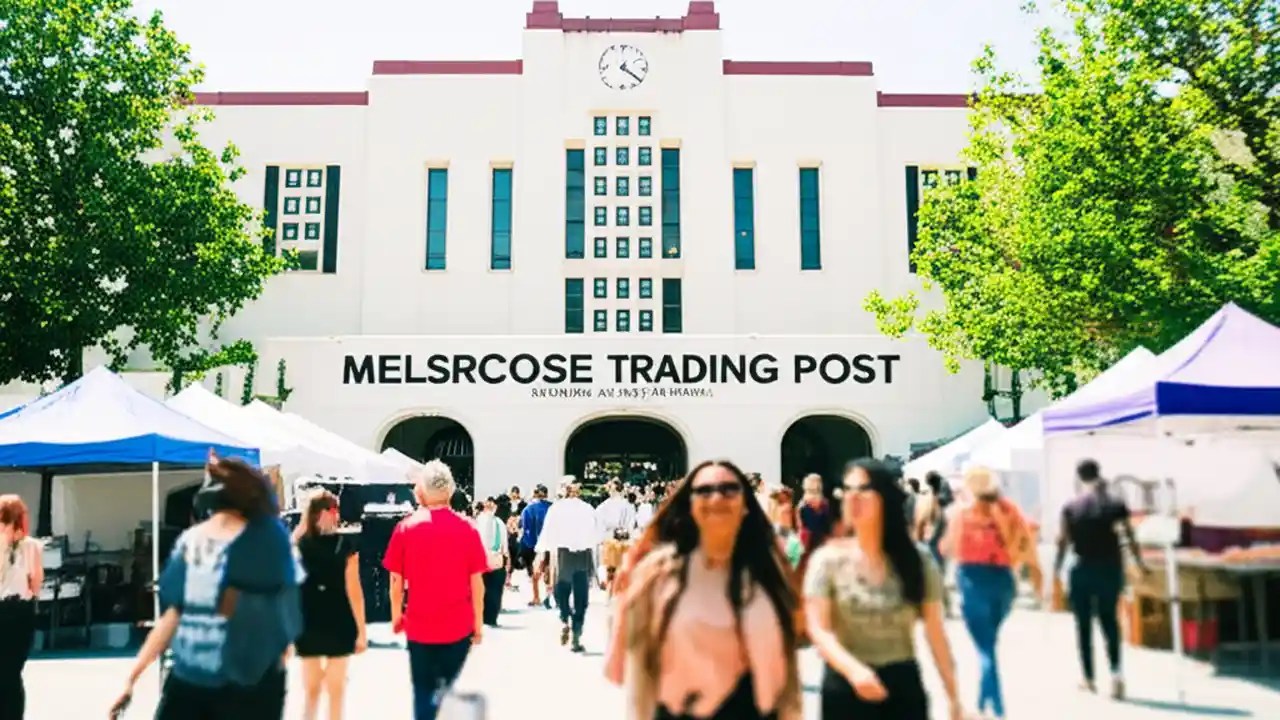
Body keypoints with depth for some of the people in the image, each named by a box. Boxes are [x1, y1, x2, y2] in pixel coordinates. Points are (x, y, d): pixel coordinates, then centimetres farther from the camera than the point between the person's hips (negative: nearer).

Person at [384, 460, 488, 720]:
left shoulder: (405, 528, -6)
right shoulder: (466, 529, -7)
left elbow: (396, 580, -1)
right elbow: (477, 582, -4)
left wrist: (396, 615, 14)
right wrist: (478, 622, 7)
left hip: (419, 625, 0)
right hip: (458, 625, 0)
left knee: (424, 691, 13)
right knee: (452, 689, 17)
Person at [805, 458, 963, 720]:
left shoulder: (917, 560, -1)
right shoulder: (829, 559, -7)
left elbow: (935, 633, 2)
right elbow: (818, 629, -13)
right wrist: (854, 669, -31)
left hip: (903, 686, 2)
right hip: (846, 688, -2)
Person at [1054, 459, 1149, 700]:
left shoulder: (1070, 508, -5)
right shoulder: (1116, 504, -1)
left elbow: (1063, 542, -7)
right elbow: (1130, 538, -1)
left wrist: (1056, 572, -1)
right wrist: (1140, 563, 12)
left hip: (1082, 570, -1)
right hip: (1110, 569, 2)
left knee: (1083, 624, 9)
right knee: (1110, 619, 14)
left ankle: (1089, 679, 14)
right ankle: (1115, 671, -4)